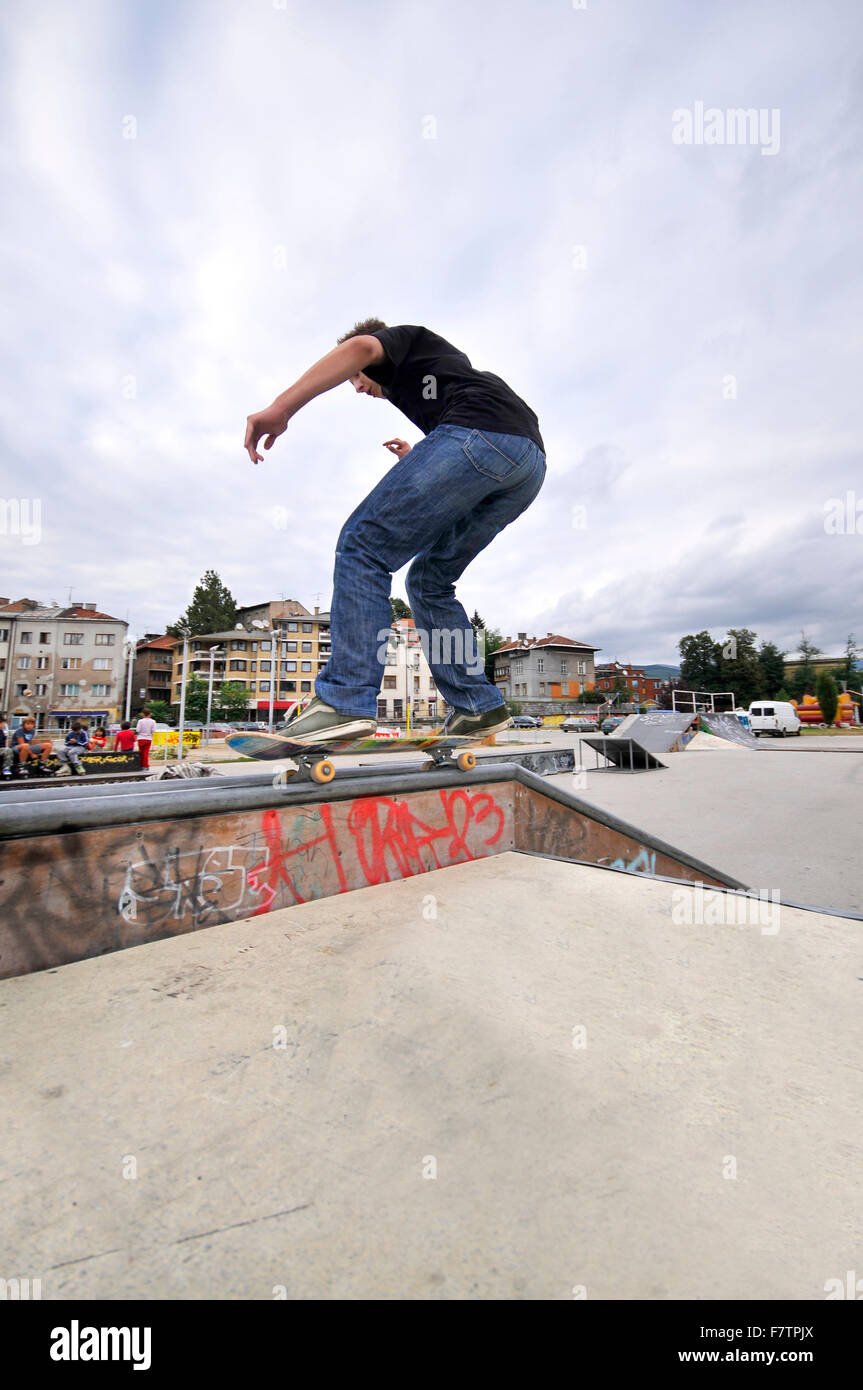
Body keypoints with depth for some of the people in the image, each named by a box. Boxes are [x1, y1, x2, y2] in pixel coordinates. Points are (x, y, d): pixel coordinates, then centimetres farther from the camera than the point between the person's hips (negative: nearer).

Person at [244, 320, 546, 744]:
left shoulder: (404, 337, 23)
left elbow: (358, 348, -3)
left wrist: (280, 407, -12)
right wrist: (420, 463, 37)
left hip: (480, 436, -9)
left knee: (362, 545, -9)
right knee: (430, 579, 13)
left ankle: (344, 701, -20)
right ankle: (477, 707, 4)